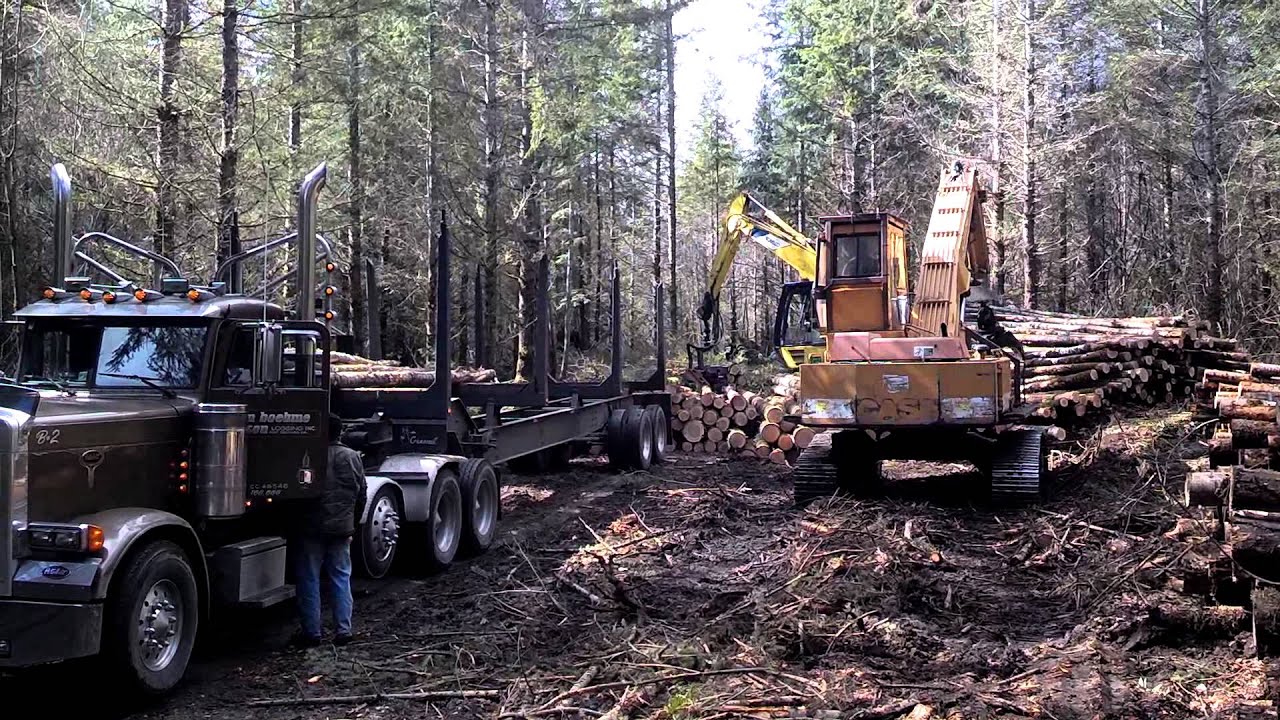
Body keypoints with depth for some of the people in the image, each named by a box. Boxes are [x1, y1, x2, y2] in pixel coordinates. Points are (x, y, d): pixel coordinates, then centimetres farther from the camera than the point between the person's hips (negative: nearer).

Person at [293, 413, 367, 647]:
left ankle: (312, 632, 6)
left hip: (313, 528, -3)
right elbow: (361, 494, 10)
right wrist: (353, 523, 21)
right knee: (341, 578, 11)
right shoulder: (353, 458, 3)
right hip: (342, 528, 3)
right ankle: (343, 630, 10)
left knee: (309, 579, 5)